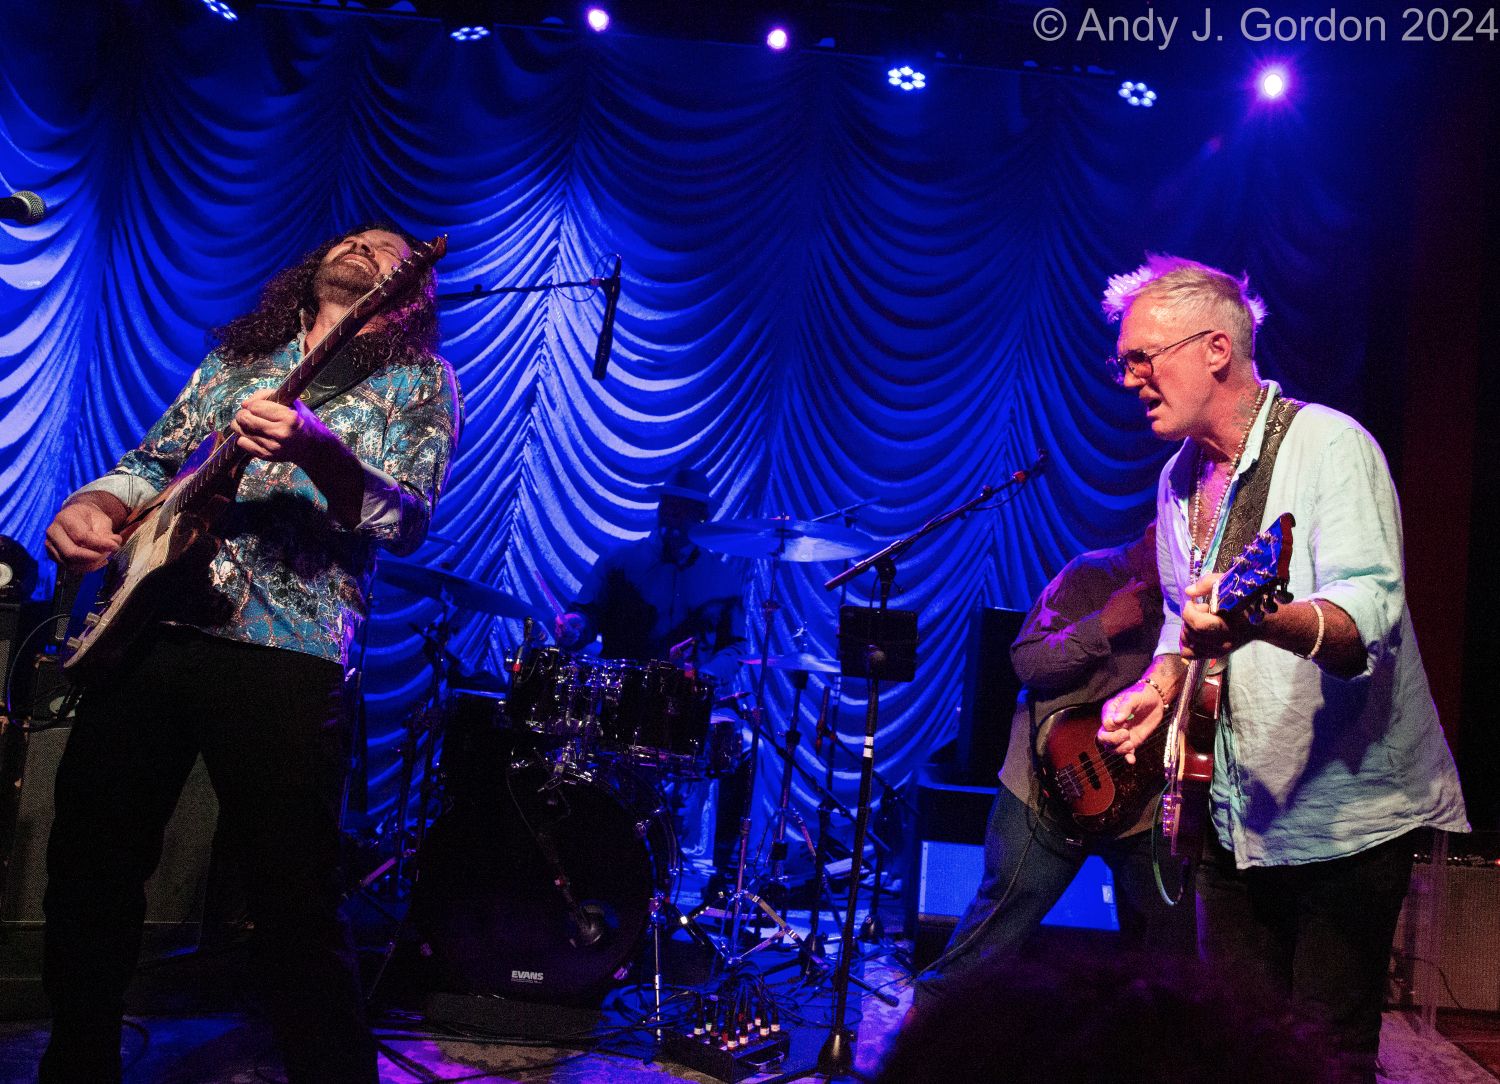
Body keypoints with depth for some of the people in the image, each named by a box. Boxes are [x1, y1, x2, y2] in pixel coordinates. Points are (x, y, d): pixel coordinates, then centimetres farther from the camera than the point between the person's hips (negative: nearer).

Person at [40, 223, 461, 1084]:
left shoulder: (418, 380, 8)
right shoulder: (233, 356, 23)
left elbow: (408, 522, -6)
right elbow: (151, 461, 24)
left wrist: (319, 450, -25)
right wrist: (94, 504, 1)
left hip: (286, 651, -5)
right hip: (145, 624, 5)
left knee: (299, 902, -4)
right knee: (88, 866, 12)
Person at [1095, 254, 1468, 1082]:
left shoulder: (1330, 444, -15)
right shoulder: (1180, 480, 9)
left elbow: (1369, 616, -29)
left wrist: (1258, 618, -49)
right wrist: (1157, 687, -1)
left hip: (1347, 809, -7)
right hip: (1235, 815, 7)